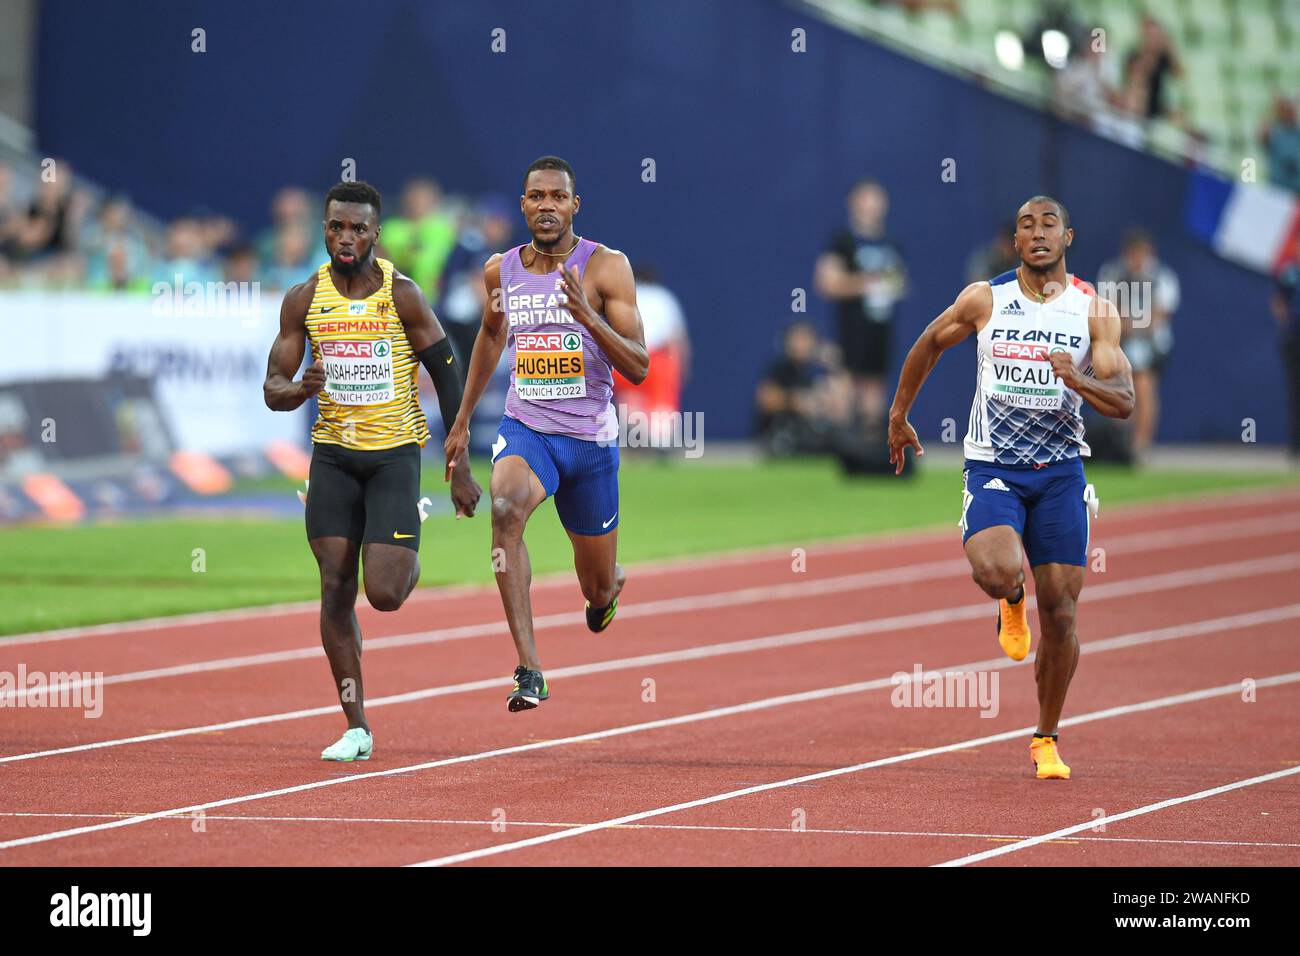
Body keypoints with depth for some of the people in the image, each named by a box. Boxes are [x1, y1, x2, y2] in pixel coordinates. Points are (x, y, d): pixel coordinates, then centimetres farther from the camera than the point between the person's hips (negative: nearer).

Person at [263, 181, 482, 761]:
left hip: (394, 452, -3)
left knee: (385, 594, -13)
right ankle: (356, 729, 4)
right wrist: (302, 389, -22)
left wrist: (459, 467, -3)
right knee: (336, 588, -3)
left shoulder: (402, 296, -7)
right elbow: (273, 391, 3)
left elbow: (447, 376, -1)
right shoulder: (304, 300, 0)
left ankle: (409, 566, 27)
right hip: (333, 454, 3)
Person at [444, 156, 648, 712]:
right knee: (505, 508, -34)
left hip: (590, 440, -1)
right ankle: (529, 672, -38)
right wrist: (462, 421, 25)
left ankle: (609, 587, 56)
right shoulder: (501, 271, 2)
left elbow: (638, 369, -13)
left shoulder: (606, 268, -9)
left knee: (598, 588, 12)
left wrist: (587, 315, -27)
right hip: (524, 429, 1)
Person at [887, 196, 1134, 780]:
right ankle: (1011, 601, 11)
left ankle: (1046, 739, 19)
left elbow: (1123, 403, -6)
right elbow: (930, 343, 17)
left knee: (1060, 616, 0)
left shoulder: (1095, 311, -2)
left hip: (1060, 472, 1)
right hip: (992, 468, -1)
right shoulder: (984, 300, -2)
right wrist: (899, 414, 22)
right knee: (998, 572, -29)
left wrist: (1078, 380, -26)